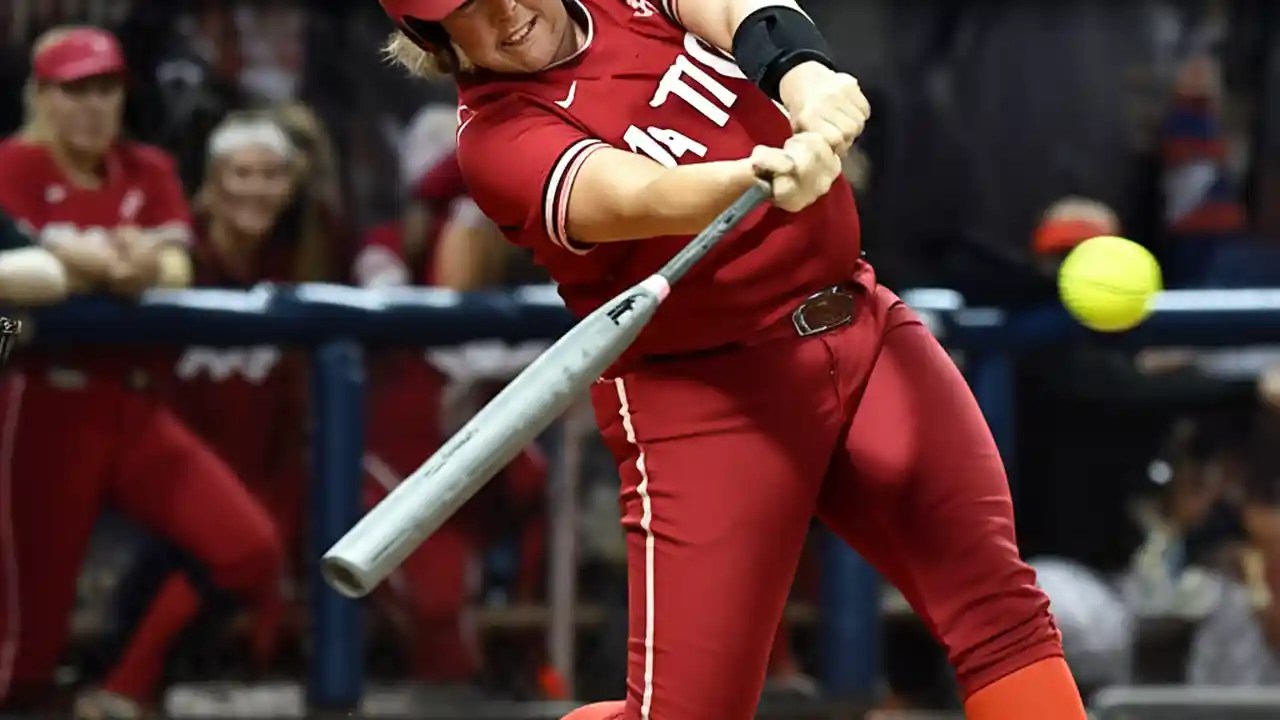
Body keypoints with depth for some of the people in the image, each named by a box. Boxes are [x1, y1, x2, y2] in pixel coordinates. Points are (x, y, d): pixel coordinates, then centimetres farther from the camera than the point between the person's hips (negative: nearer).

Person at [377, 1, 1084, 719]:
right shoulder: (497, 134, -9)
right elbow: (642, 199, -27)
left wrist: (806, 76, -36)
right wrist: (766, 176, -47)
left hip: (862, 319, 5)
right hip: (704, 388, -5)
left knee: (1000, 604, -8)